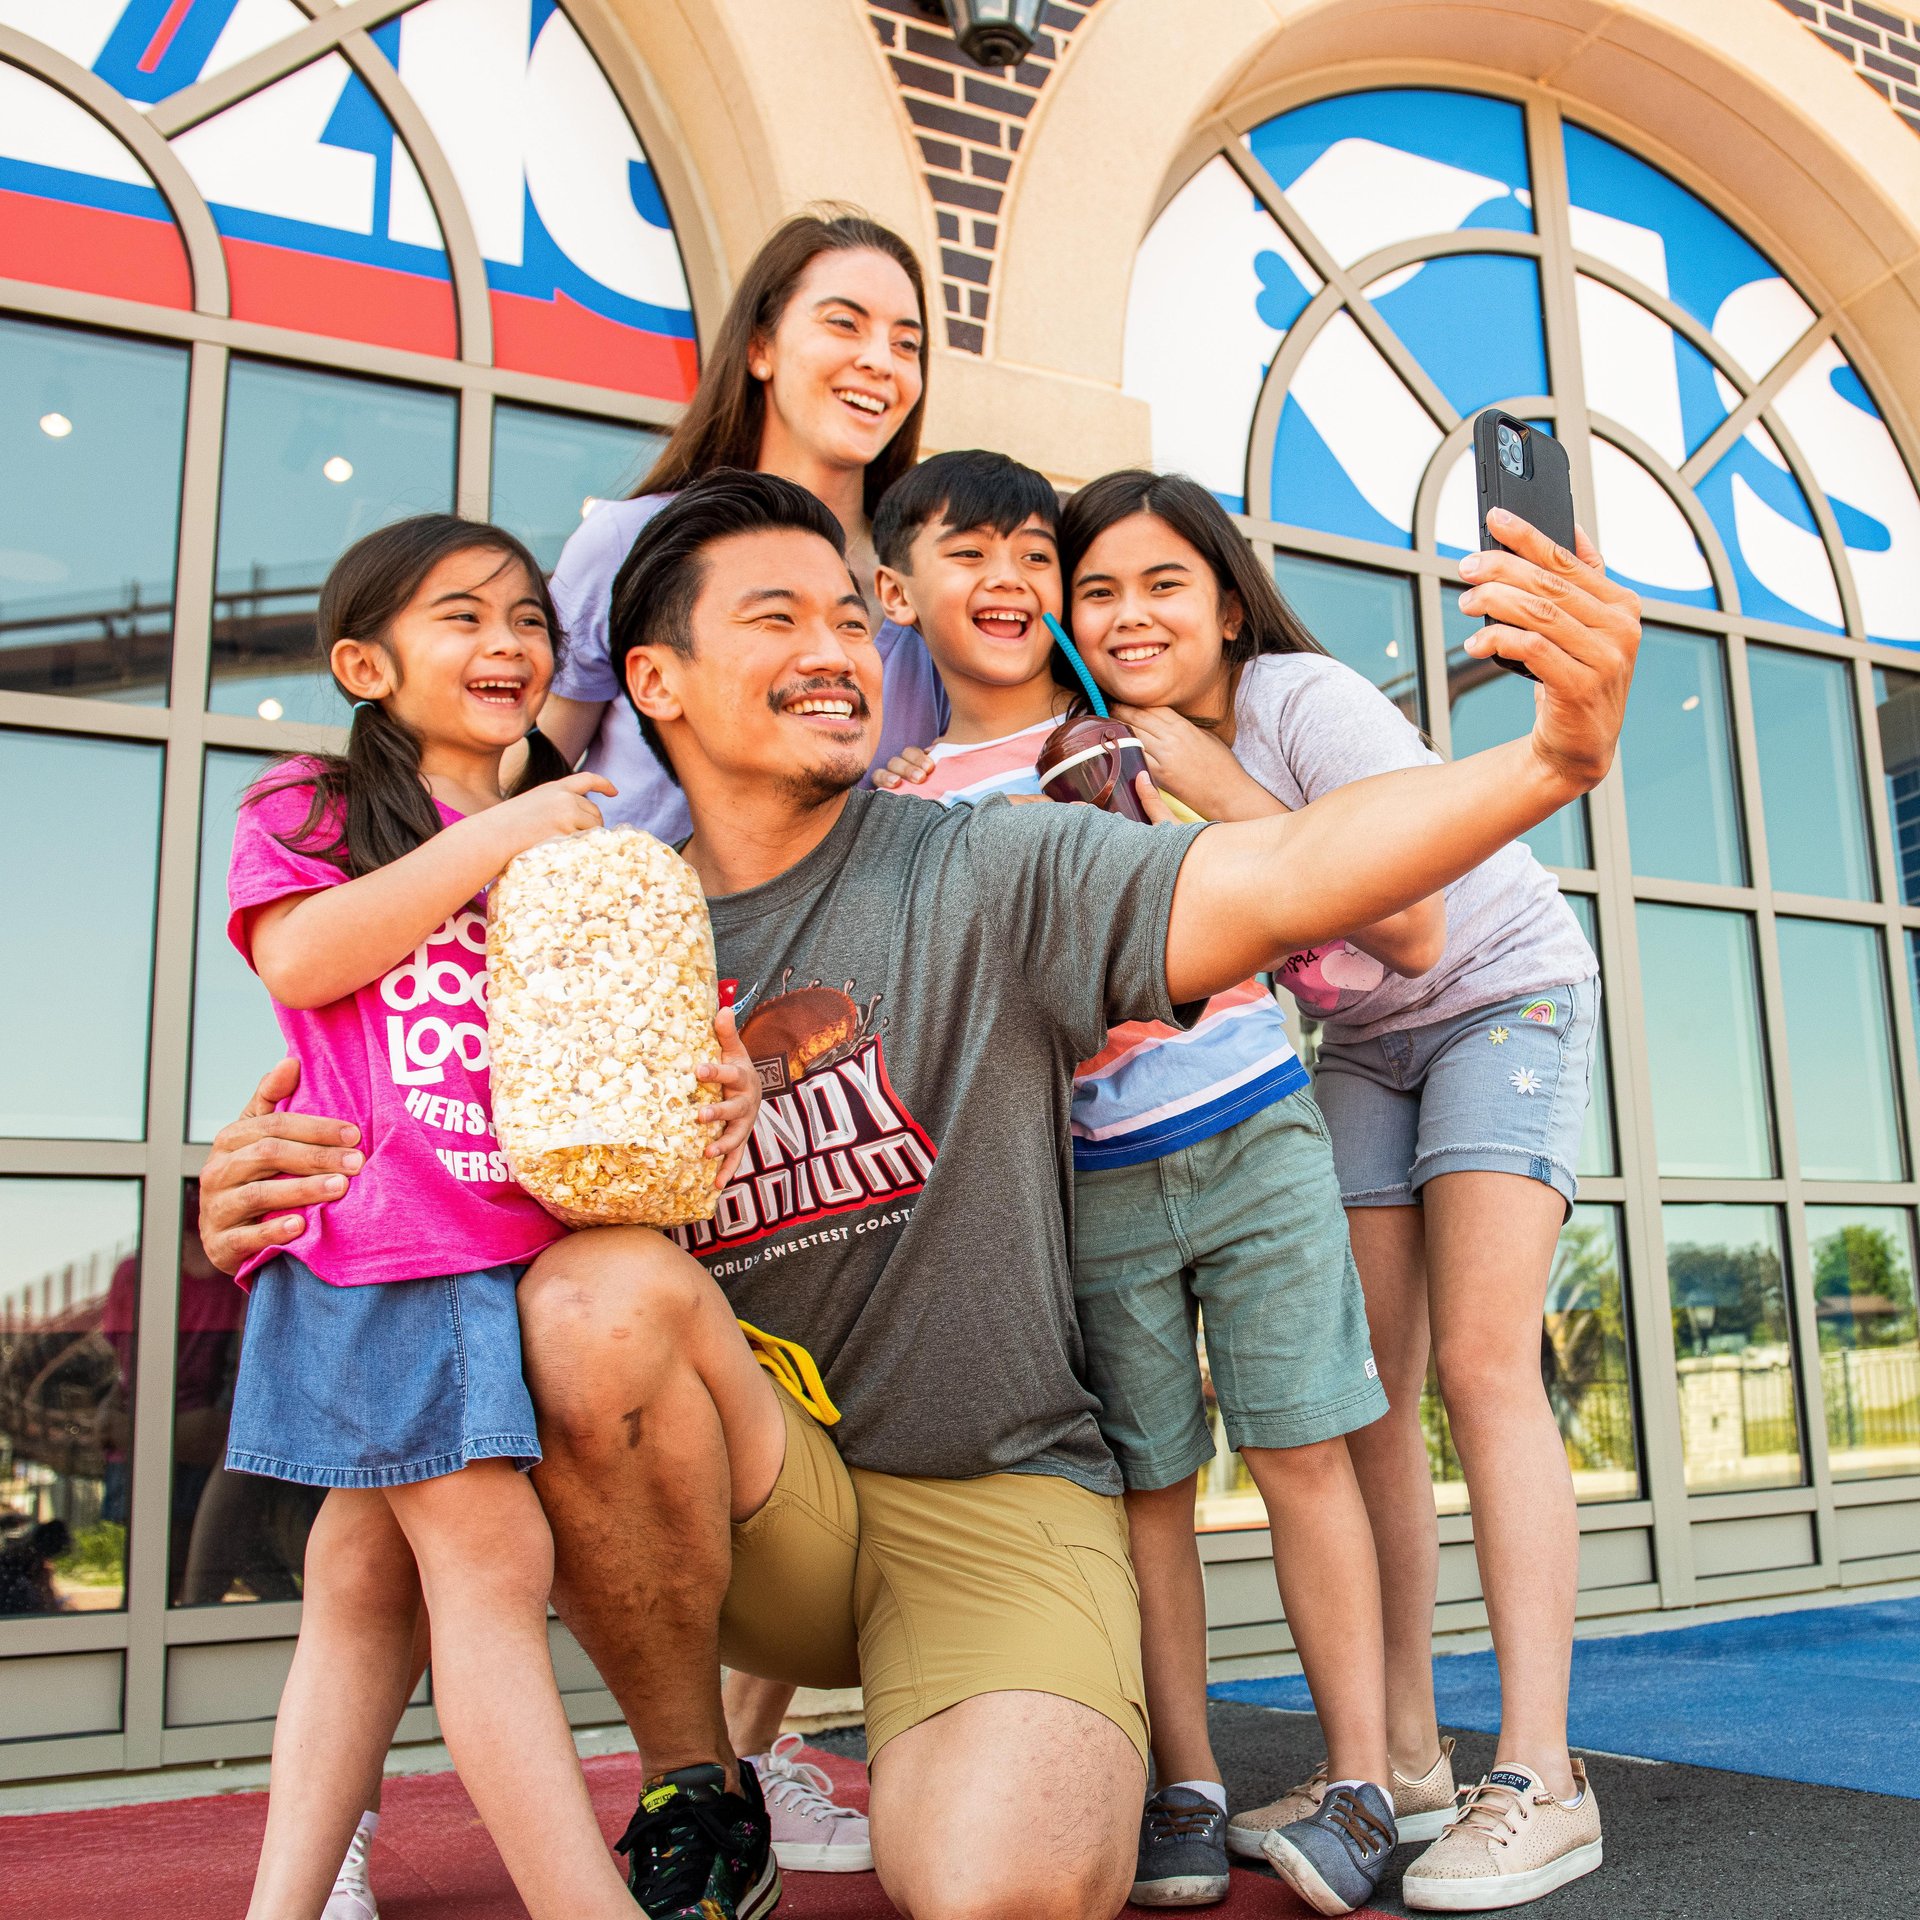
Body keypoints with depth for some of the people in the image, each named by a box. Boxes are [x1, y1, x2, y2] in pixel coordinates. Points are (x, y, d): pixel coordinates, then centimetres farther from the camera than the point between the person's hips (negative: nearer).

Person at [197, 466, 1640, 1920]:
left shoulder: (987, 875, -7)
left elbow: (1283, 875, -21)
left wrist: (1552, 759, -38)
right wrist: (269, 1216, -17)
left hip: (1000, 1499, -2)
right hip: (752, 1515, 3)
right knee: (600, 1290, -28)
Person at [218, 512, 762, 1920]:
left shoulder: (576, 838, 20)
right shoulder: (311, 806, 8)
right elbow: (298, 958, -11)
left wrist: (721, 1081, -6)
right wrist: (492, 838, -12)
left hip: (541, 1230, 5)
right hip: (391, 1234, -4)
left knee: (376, 1560, 9)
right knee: (490, 1554, -11)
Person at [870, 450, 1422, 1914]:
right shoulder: (910, 807, 8)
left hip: (1252, 1134, -1)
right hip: (1090, 1182, 1)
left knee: (1301, 1451, 1)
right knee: (1146, 1485, 5)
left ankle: (1363, 1787, 11)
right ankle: (1187, 1790, 19)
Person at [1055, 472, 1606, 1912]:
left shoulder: (1308, 702, -25)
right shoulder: (1123, 747, -7)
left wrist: (1210, 782, -32)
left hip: (1506, 994, -6)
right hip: (1362, 1049, 6)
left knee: (1481, 1363, -18)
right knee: (1365, 1389, -1)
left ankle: (1540, 1778, -12)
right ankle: (1403, 1758, 7)